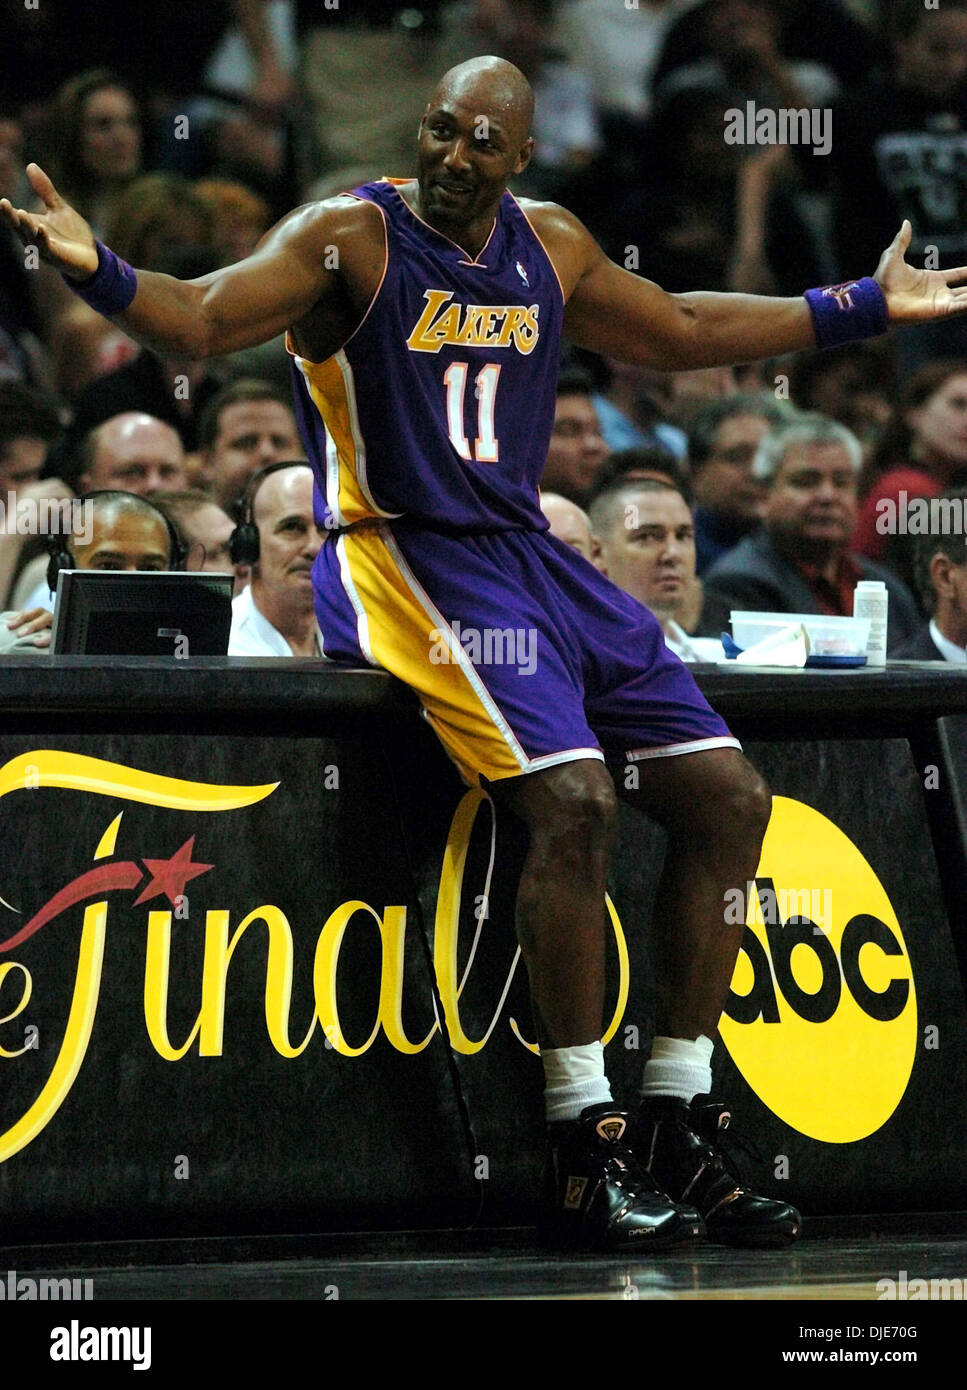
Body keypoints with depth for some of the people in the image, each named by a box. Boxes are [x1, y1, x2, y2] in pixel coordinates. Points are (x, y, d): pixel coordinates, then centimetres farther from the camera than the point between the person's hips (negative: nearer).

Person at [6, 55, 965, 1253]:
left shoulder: (551, 250, 13)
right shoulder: (349, 239, -6)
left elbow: (682, 332, 28)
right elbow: (204, 320, -18)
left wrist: (866, 308, 33)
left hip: (526, 555, 8)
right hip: (399, 559, -8)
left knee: (728, 797, 0)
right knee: (572, 795, -28)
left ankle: (676, 1135, 6)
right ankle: (583, 1159, -22)